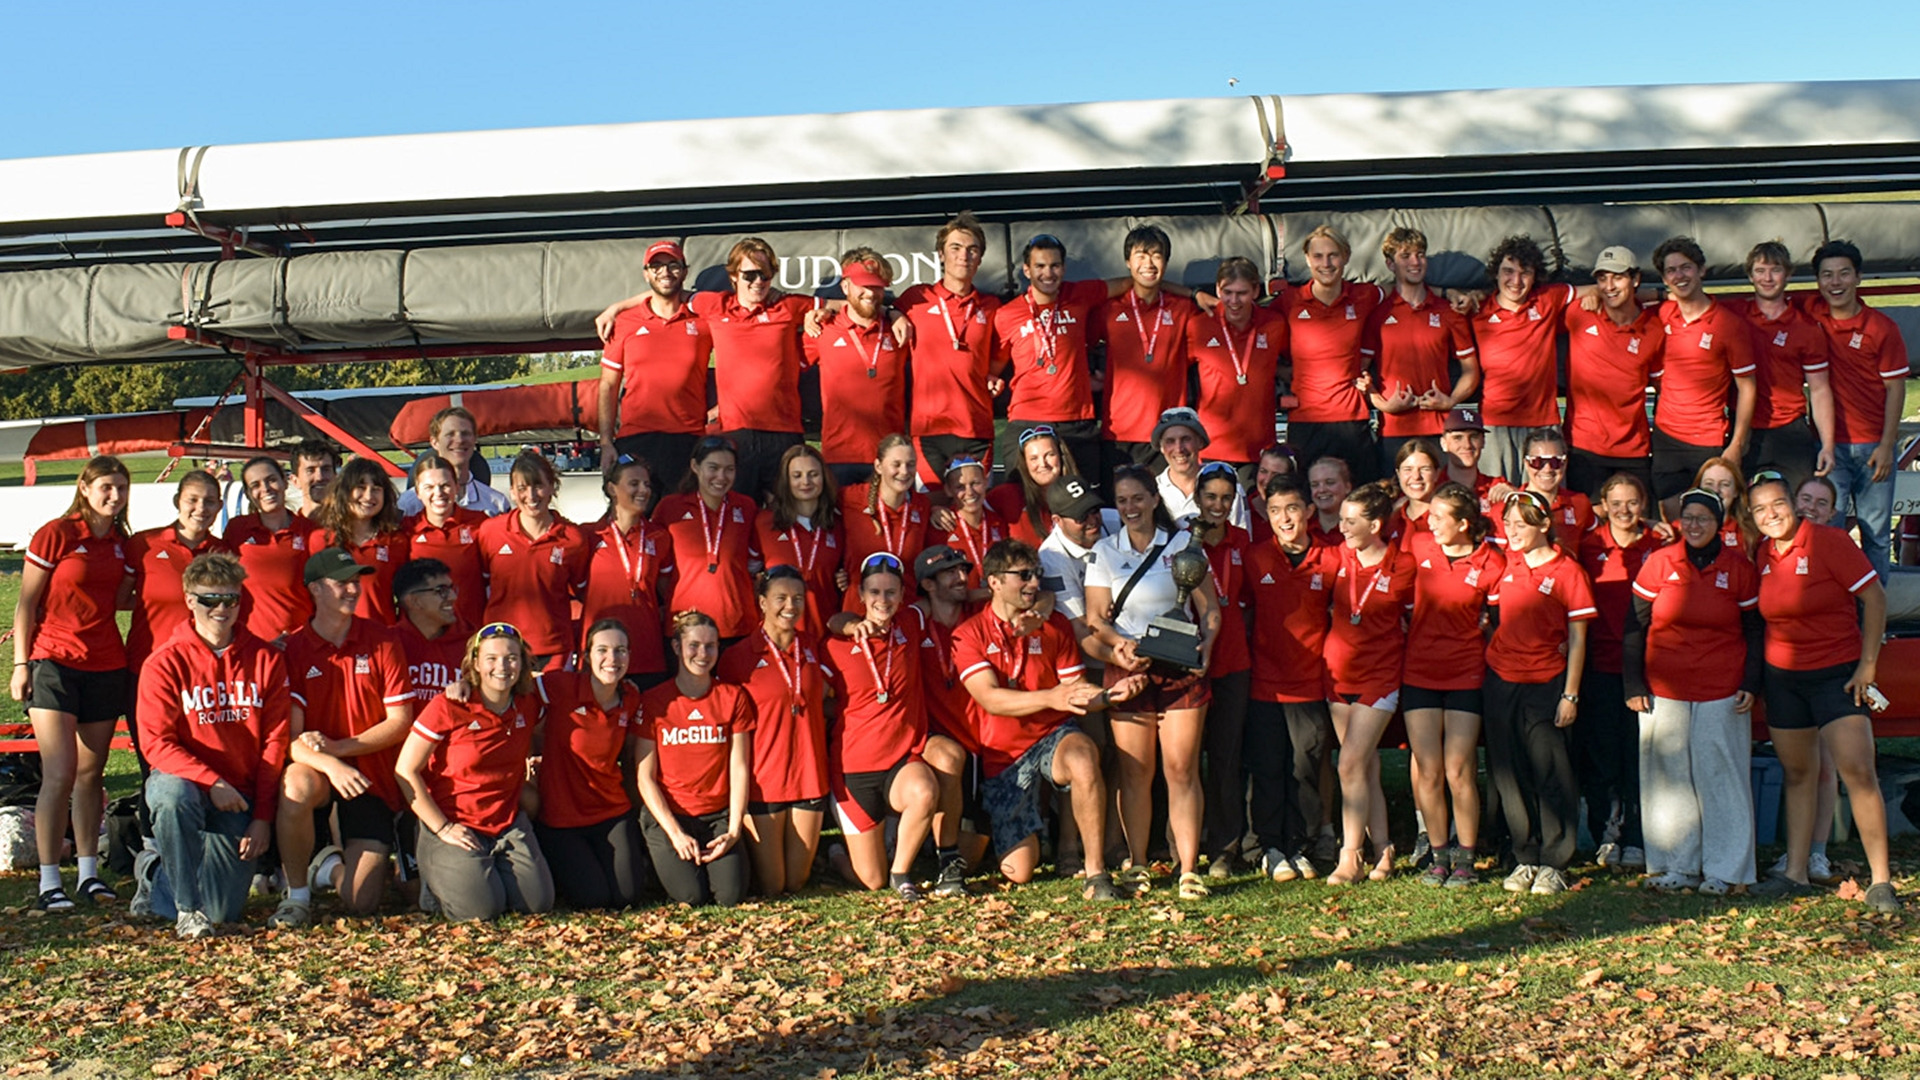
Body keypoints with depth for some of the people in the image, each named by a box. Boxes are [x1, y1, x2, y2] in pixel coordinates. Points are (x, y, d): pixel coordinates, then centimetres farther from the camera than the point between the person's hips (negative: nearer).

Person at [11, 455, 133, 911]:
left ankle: (89, 874, 16)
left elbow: (120, 600, 10)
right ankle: (49, 882, -5)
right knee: (60, 774, -11)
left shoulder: (121, 543, 11)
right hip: (54, 663, -5)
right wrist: (21, 662, -8)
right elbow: (26, 604, -4)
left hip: (106, 665, 5)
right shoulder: (54, 534, -5)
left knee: (91, 773, 9)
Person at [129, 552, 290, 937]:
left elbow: (275, 741, 0)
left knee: (225, 912, -3)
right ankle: (186, 909, -19)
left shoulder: (265, 659, 1)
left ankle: (155, 876, 31)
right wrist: (211, 782, -25)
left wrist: (262, 816, -6)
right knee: (174, 796, -40)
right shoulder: (166, 662, -6)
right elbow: (156, 742, -11)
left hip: (238, 798, 2)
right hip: (183, 780, -2)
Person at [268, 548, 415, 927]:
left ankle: (331, 865, 27)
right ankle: (297, 893, -15)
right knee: (296, 785, -40)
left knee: (361, 903, -11)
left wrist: (339, 747, -15)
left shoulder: (382, 642, 0)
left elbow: (400, 721, -3)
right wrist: (330, 765, -31)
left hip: (372, 776, 0)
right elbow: (290, 736, -11)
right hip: (318, 768, 0)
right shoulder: (293, 649, -3)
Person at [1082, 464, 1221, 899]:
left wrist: (1206, 643, -12)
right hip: (1126, 668, 1)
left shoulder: (1183, 544, 7)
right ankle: (1136, 864, 9)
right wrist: (1120, 644, -14)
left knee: (1181, 768, -4)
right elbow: (1095, 619, 5)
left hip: (1181, 668, -1)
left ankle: (1189, 869, -1)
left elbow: (1209, 607, 7)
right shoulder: (1104, 551, 9)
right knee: (1134, 769, 0)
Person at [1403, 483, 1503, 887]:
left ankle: (1465, 859, 11)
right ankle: (1438, 854, 16)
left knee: (1459, 772, -2)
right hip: (1419, 673, 3)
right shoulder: (1419, 546, 0)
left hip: (1466, 676, -3)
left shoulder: (1490, 564, -8)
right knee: (1428, 771, 3)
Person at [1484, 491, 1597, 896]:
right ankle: (1525, 858, 18)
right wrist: (1486, 669, 7)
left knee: (1551, 774, -2)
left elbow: (1577, 639, -4)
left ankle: (1553, 863, 8)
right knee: (1509, 774, 7)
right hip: (1501, 680, 5)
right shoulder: (1506, 566, 8)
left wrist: (1570, 694, -8)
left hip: (1545, 684, -4)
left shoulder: (1567, 571, -5)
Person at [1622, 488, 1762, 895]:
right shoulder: (1659, 563, 1)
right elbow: (1635, 626, 4)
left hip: (1723, 693, -1)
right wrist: (1633, 685, 0)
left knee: (1721, 777, 2)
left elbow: (1754, 630, 8)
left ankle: (1724, 870, 11)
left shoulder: (1739, 566, 2)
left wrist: (1750, 684, 0)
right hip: (1664, 690, 1)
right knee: (1668, 778, 6)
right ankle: (1677, 866, 16)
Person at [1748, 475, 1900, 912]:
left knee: (1858, 771, -12)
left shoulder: (1828, 541, -12)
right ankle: (1795, 873, 19)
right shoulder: (1762, 554, 4)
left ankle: (1881, 881, -5)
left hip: (1837, 673, -5)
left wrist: (1868, 664, -12)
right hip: (1782, 676, 5)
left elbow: (1875, 597, -10)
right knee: (1797, 773, 12)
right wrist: (1752, 679, 9)